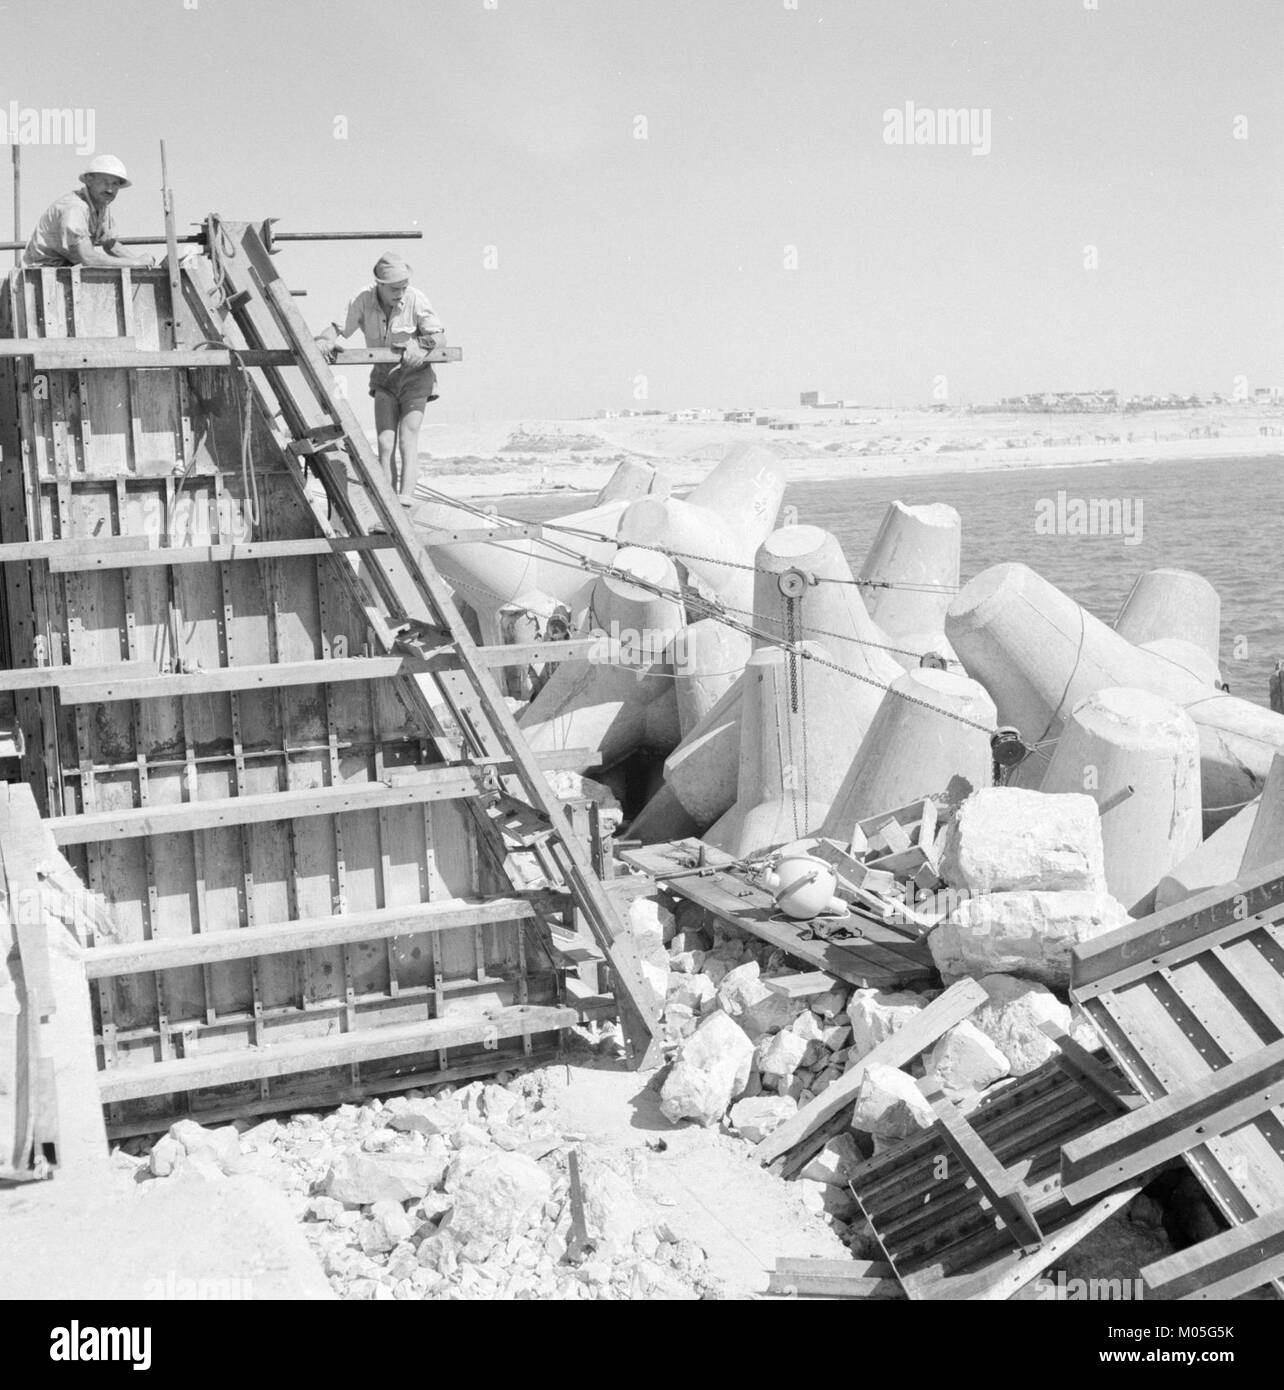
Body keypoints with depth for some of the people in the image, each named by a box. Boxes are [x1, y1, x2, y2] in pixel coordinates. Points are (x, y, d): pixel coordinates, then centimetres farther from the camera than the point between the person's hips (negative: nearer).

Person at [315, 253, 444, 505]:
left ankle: (406, 495, -20)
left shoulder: (416, 299, -17)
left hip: (415, 375, -3)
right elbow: (340, 326, -8)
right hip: (384, 378, 3)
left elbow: (436, 334, -9)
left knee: (407, 439, -14)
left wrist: (415, 347, -26)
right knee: (385, 443, -6)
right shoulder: (364, 301, -11)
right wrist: (324, 340, -29)